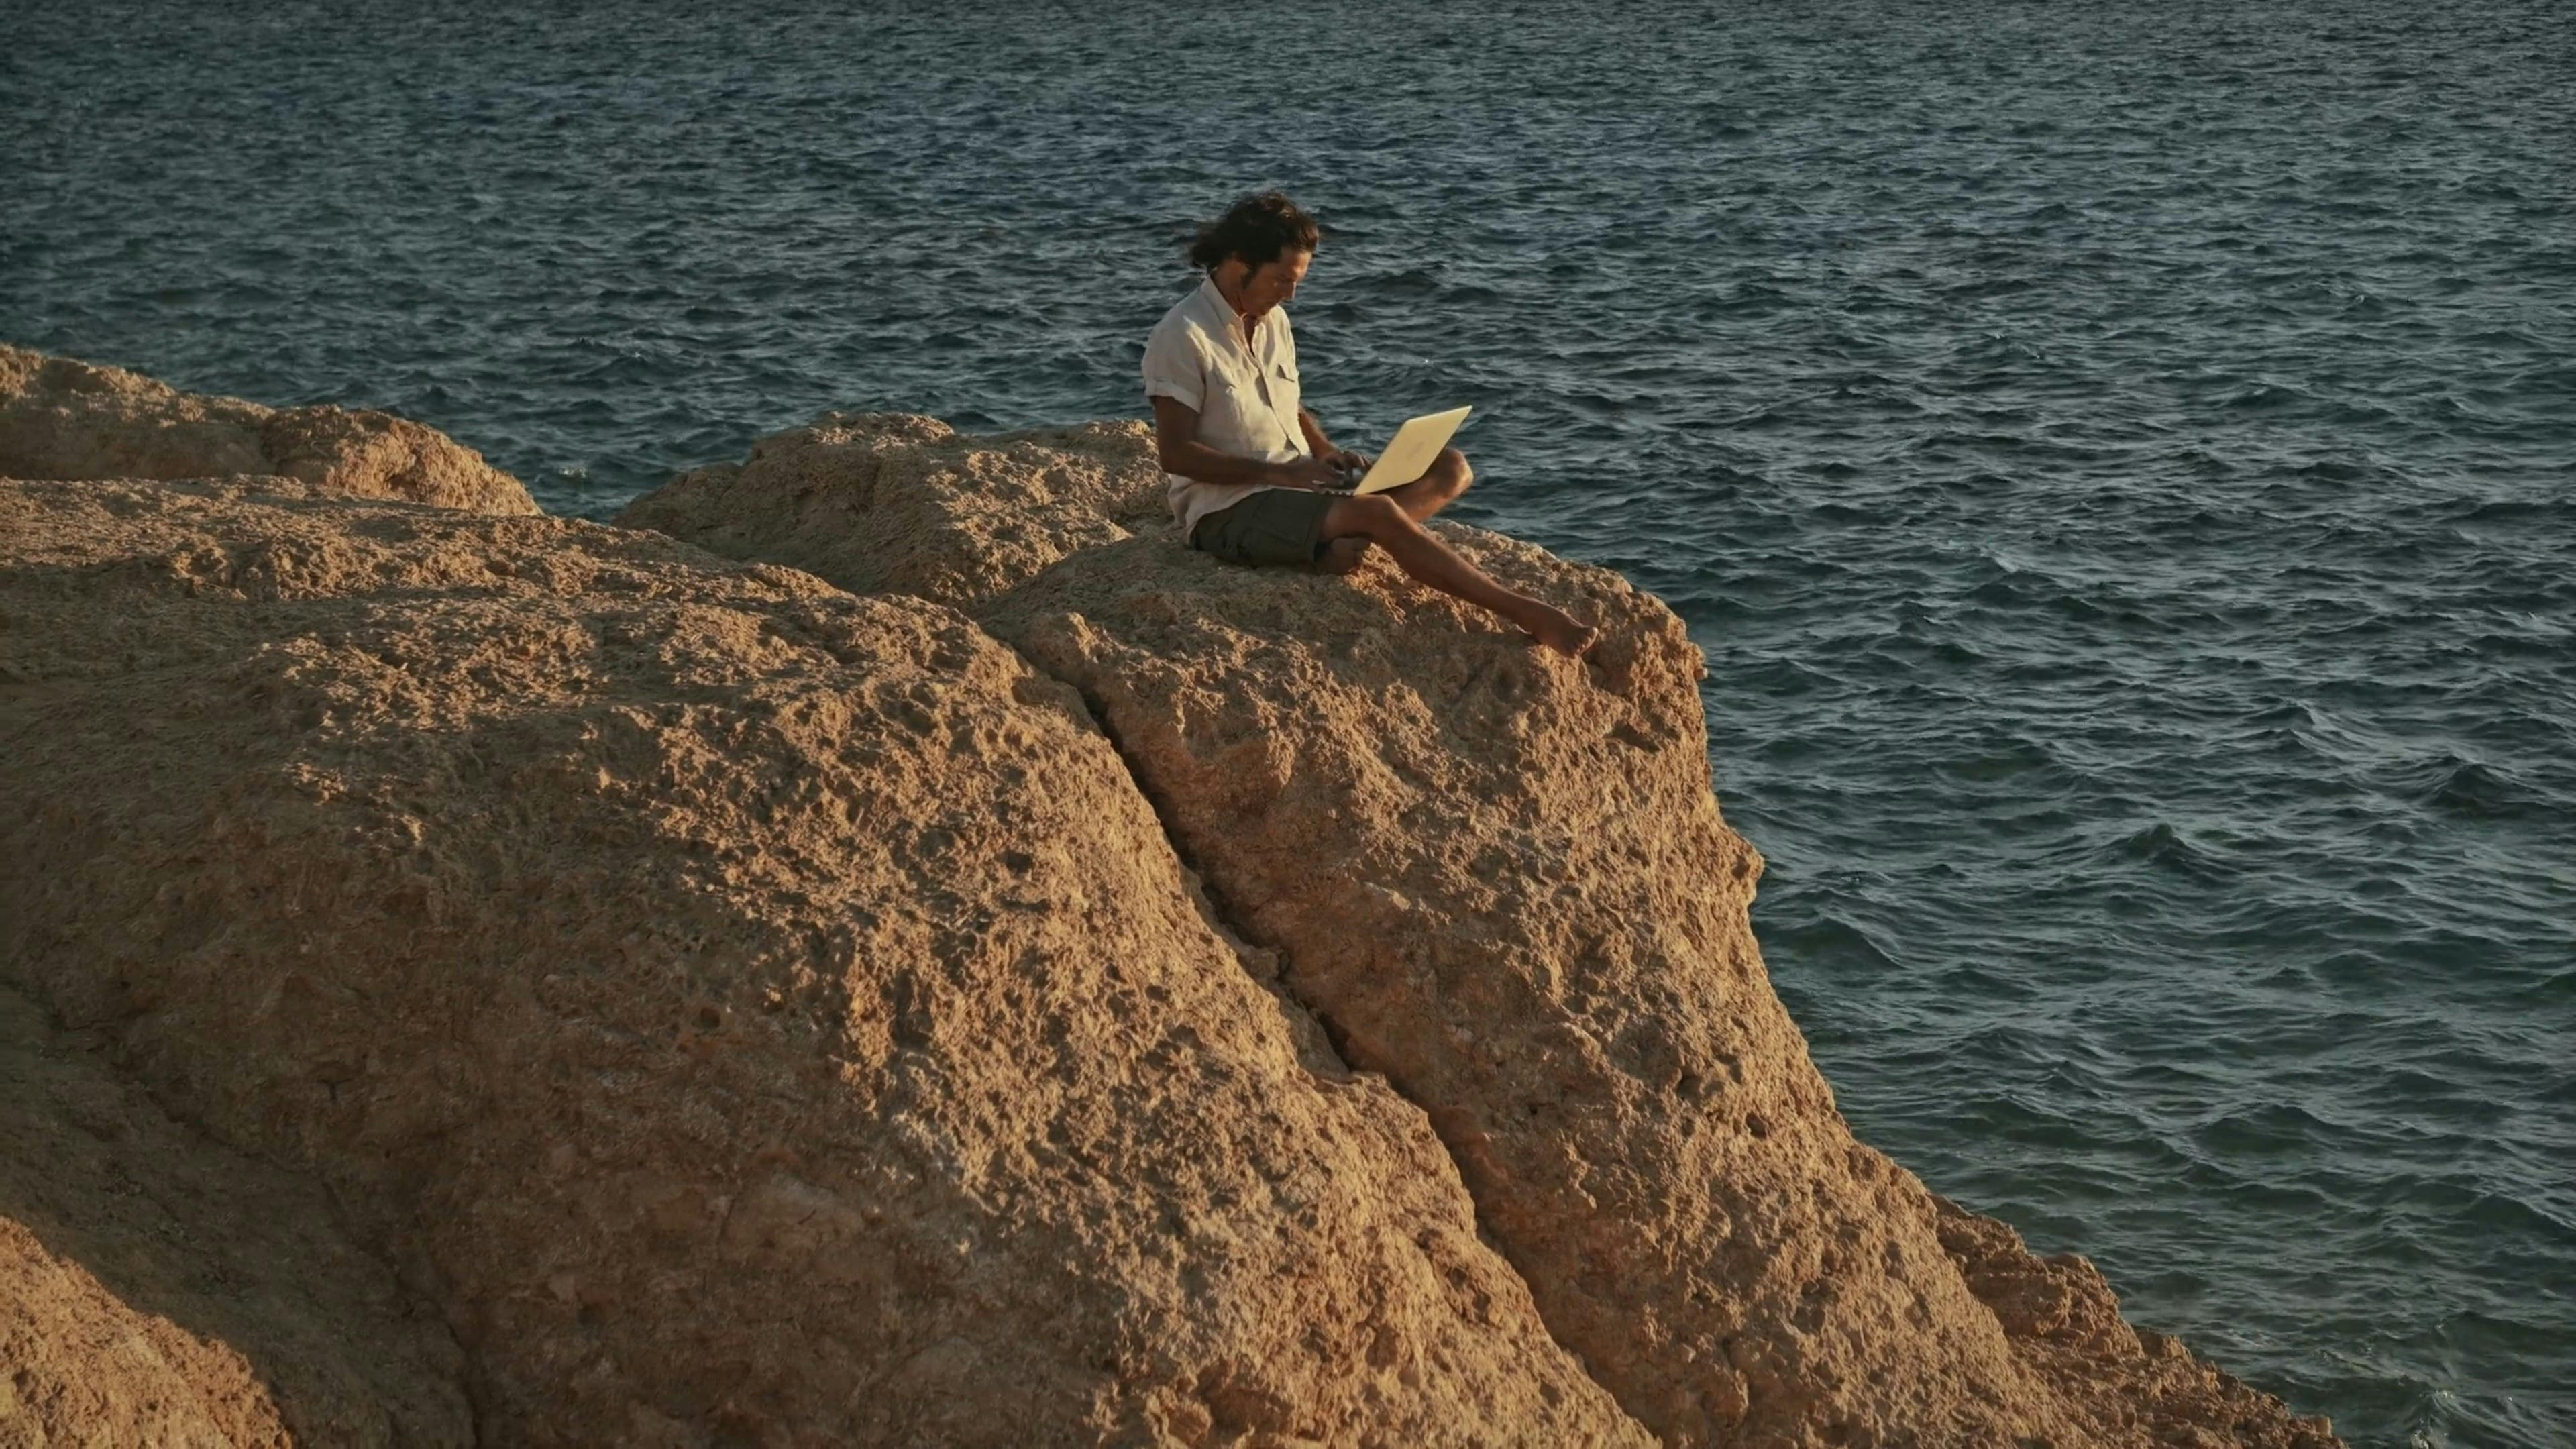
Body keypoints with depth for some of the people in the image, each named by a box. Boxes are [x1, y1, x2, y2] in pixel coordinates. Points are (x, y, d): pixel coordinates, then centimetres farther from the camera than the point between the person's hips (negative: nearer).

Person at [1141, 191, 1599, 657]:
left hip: (1297, 484, 9)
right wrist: (1279, 472, -20)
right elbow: (1175, 453, -17)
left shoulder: (1272, 320, 13)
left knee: (1450, 468, -5)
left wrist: (1327, 455, 1)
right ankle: (1523, 612, -27)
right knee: (1379, 512, -31)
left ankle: (1344, 543, -31)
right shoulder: (1182, 336, -13)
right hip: (1227, 510, -9)